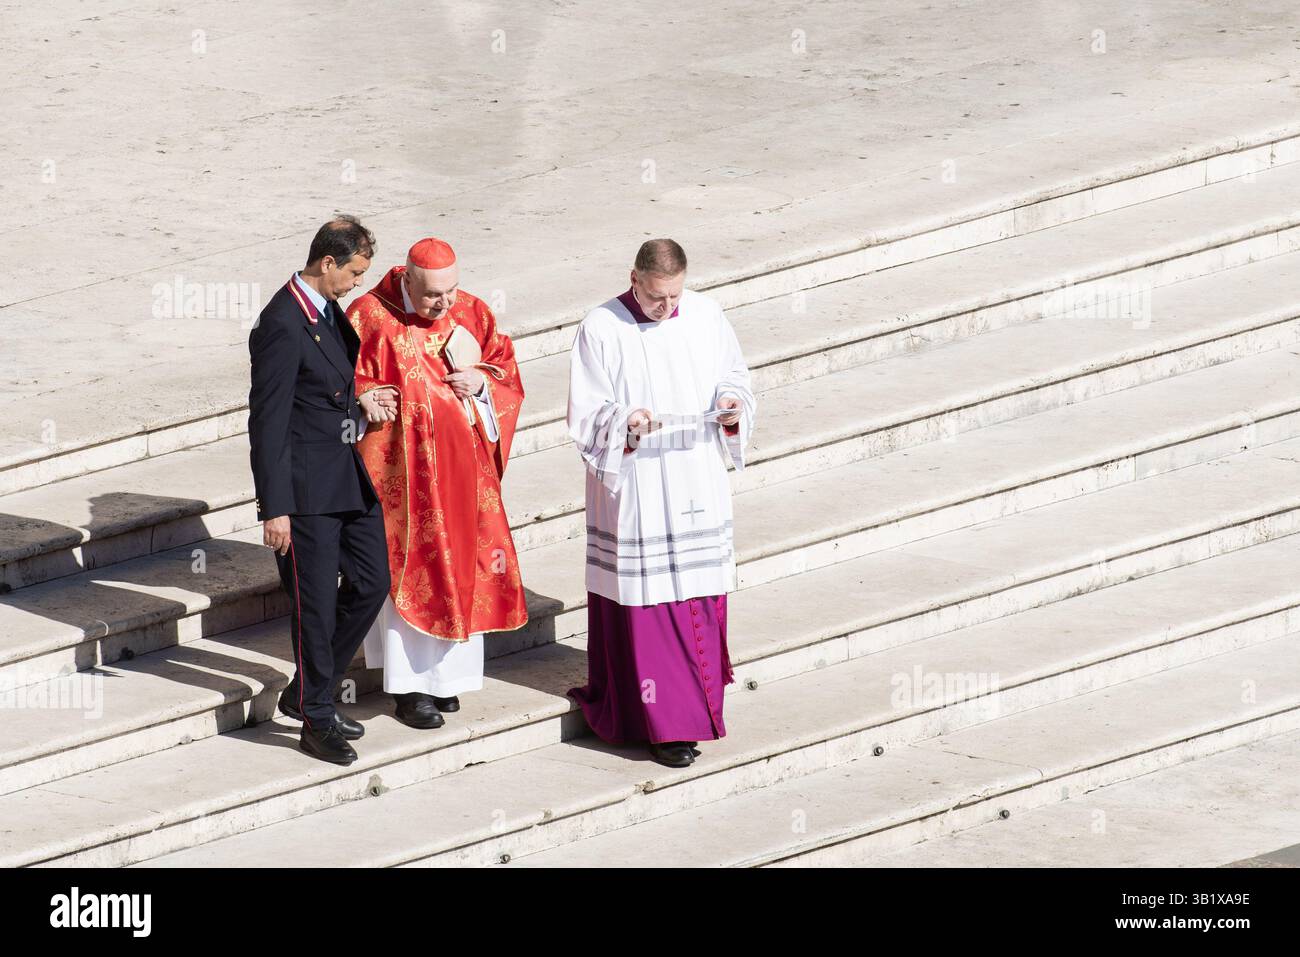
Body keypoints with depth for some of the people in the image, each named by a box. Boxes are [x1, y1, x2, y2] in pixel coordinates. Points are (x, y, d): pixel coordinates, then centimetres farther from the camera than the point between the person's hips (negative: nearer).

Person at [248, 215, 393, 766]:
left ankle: (306, 692, 26)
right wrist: (275, 508, -19)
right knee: (316, 602, 0)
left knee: (371, 581, 12)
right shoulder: (283, 326, -20)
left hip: (349, 477, 9)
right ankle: (316, 719, 13)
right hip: (307, 488, -9)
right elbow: (267, 423, -19)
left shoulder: (328, 311, 9)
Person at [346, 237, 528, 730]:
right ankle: (409, 685, 6)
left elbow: (506, 367, 9)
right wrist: (368, 402, -24)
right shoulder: (371, 318, -10)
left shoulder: (472, 313, 2)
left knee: (461, 568, 9)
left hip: (462, 464, 4)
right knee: (407, 569, -2)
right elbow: (349, 386, -5)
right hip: (403, 466, -4)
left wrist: (482, 381, -11)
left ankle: (444, 674, 22)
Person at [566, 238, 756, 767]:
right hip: (635, 490, -4)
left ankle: (697, 699, 28)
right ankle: (663, 723, 1)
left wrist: (732, 404, -11)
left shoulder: (705, 315, 1)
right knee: (648, 601, -3)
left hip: (697, 482, 4)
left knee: (701, 596, 10)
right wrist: (624, 423, -28)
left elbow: (733, 375, 12)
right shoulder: (601, 329, -10)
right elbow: (585, 414, -8)